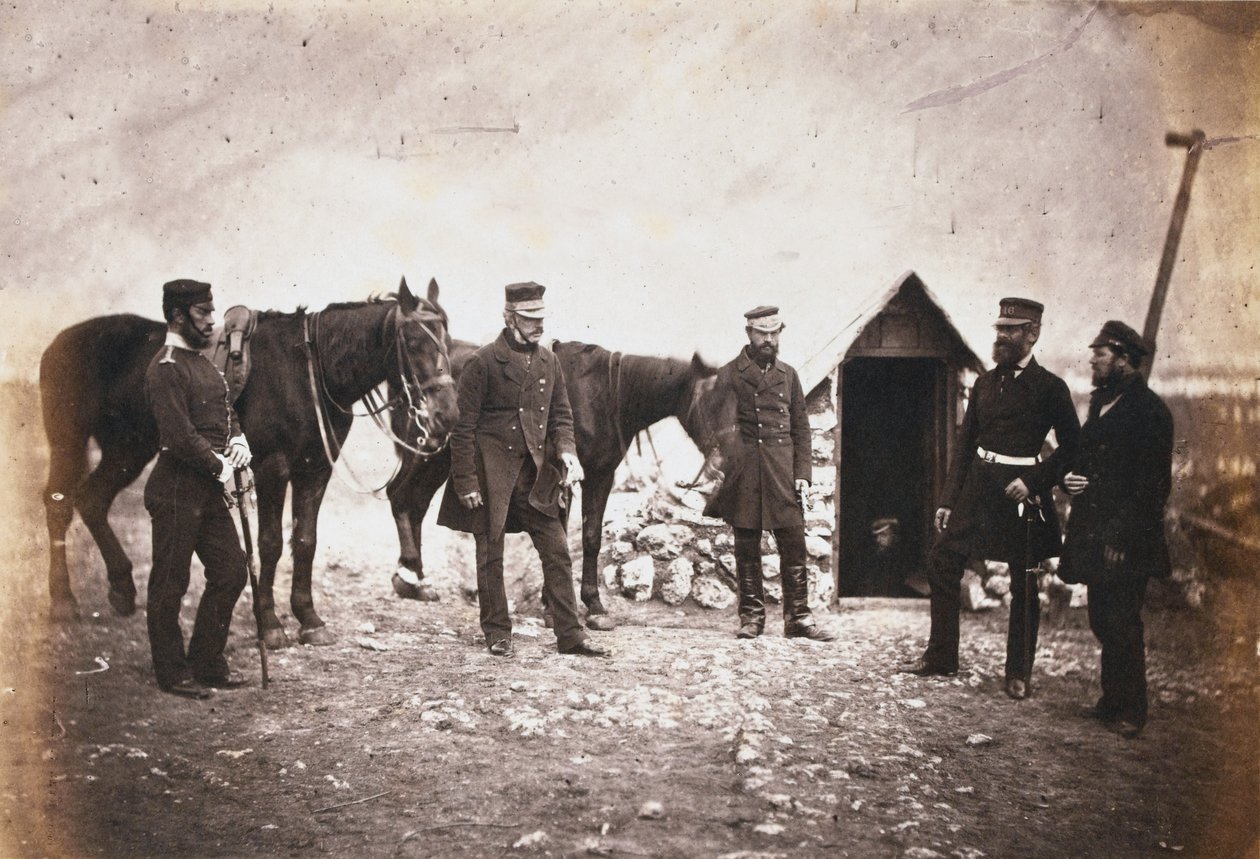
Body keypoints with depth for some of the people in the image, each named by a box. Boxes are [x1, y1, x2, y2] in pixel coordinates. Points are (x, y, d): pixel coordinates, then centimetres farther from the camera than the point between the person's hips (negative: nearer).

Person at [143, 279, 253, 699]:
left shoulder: (203, 363, 15)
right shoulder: (165, 368, -15)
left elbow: (225, 412, 23)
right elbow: (179, 435, -22)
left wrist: (237, 439, 1)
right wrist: (220, 465, -12)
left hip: (209, 490, 10)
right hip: (177, 490, -10)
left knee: (231, 571, 12)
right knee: (170, 583, 2)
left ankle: (207, 663, 24)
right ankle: (173, 673, 13)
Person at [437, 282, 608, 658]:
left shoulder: (548, 361, 8)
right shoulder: (483, 362, -8)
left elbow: (562, 414, 15)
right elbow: (463, 426, -9)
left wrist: (566, 451, -4)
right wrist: (466, 482, -12)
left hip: (536, 472, 5)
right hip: (492, 472, -5)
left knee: (557, 551, 2)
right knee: (491, 553, 6)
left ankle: (570, 635, 8)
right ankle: (497, 633, 19)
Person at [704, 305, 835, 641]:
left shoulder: (788, 375, 14)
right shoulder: (729, 375, 5)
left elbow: (801, 428, 13)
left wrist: (802, 472, 3)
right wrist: (722, 469, -9)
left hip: (783, 472, 2)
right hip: (743, 472, -2)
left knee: (794, 544, -2)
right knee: (746, 547, 3)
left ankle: (798, 617, 5)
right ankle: (751, 616, 12)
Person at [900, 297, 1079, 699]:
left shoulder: (1049, 387, -5)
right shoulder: (985, 383, 10)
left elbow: (1071, 446, -4)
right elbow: (965, 443, 12)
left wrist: (1034, 482, -15)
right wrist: (948, 500, 8)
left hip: (1020, 493, -5)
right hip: (977, 487, 5)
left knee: (1023, 583, 3)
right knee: (942, 564, 4)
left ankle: (1019, 673, 14)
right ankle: (941, 656, 17)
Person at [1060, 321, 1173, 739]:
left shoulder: (1149, 411, -12)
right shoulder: (1099, 401, 14)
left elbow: (1153, 484, -16)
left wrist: (1120, 535, -18)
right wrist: (1070, 478, 2)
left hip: (1126, 541, -8)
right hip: (1093, 531, 8)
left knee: (1122, 624, -3)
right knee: (1103, 621, 14)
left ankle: (1130, 711, 8)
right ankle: (1112, 700, 25)